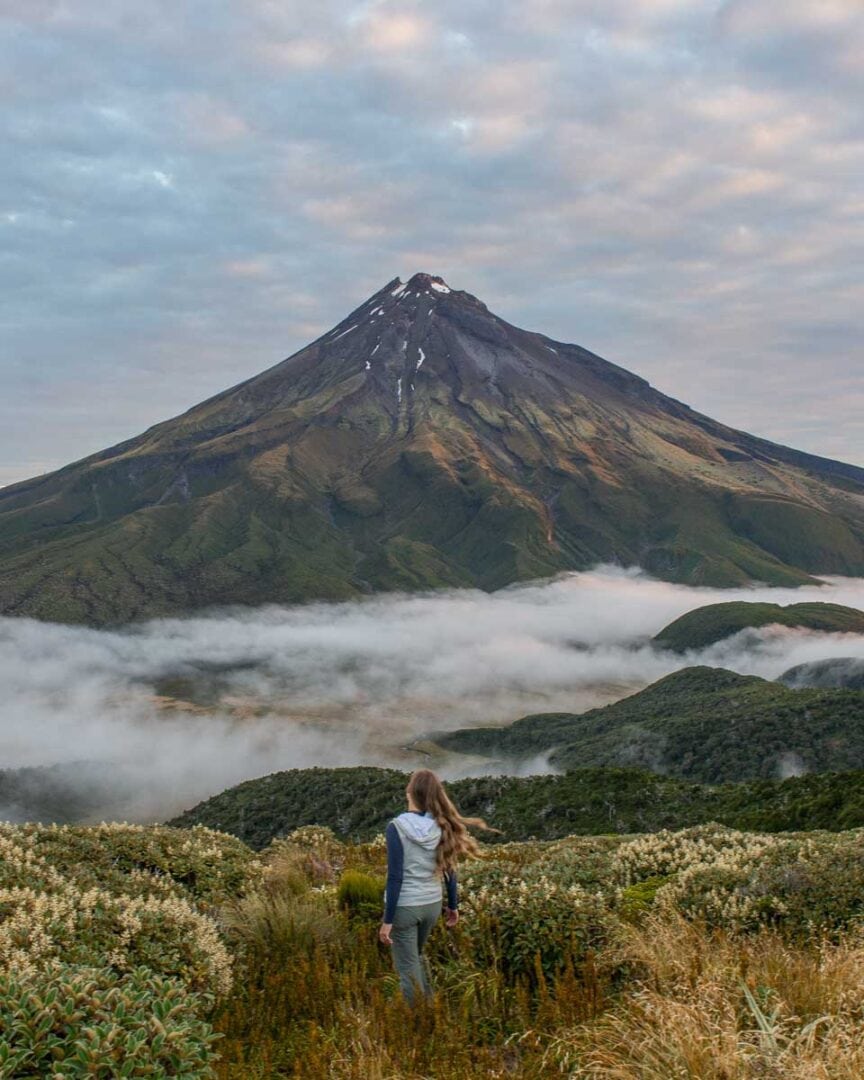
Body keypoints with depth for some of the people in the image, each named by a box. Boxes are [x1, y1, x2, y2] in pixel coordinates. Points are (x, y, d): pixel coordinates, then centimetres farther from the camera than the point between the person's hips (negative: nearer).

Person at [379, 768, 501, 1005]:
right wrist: (453, 906, 16)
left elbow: (395, 877, -18)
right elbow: (449, 870, 4)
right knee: (416, 956, 28)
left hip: (404, 907, -6)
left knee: (407, 967, 9)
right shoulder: (442, 826, -3)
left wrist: (387, 920, -13)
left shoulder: (397, 827, -17)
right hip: (432, 905, 6)